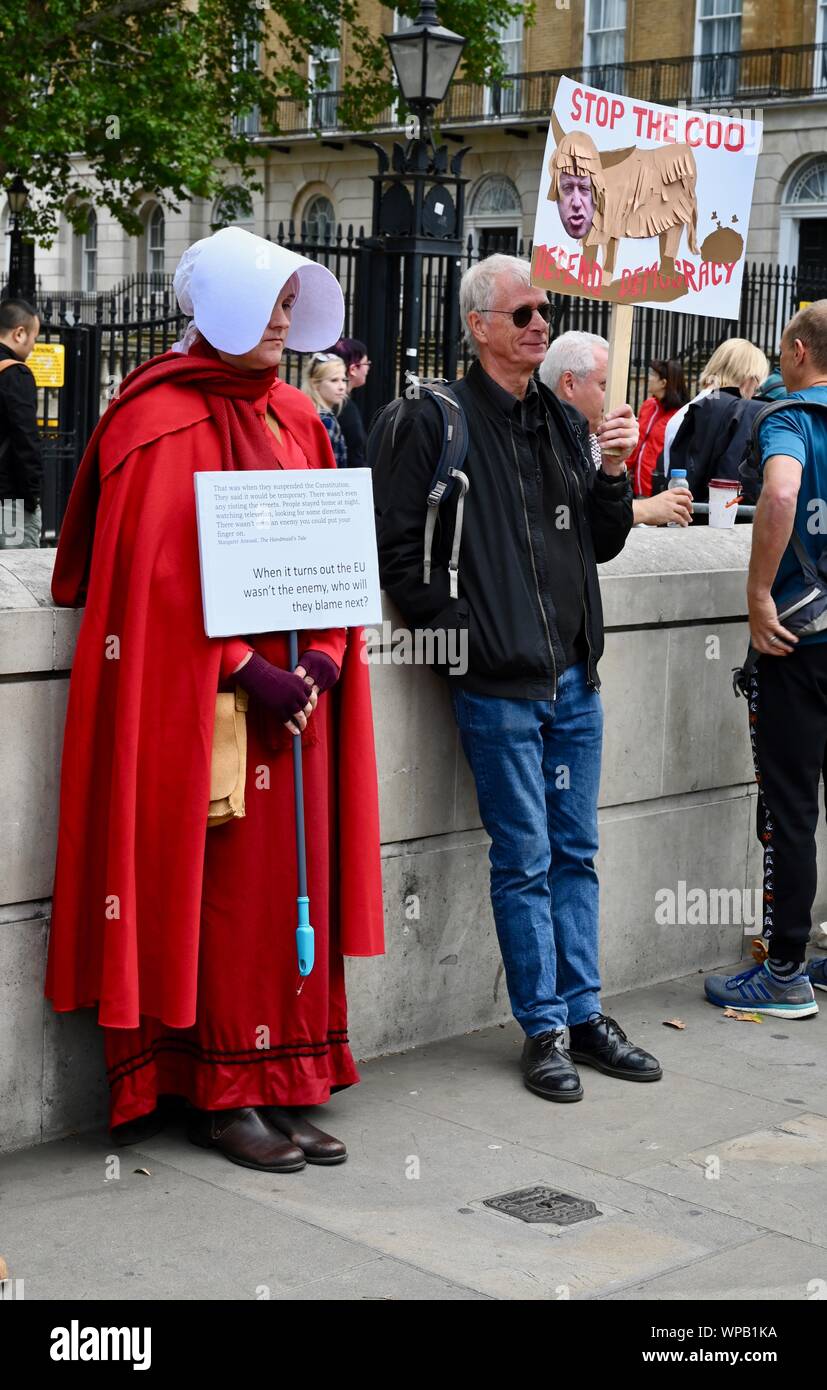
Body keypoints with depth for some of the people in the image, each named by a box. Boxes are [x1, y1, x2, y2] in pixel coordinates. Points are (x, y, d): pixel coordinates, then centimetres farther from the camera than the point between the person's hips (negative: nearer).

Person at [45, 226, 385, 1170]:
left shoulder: (296, 420, 14)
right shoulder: (164, 424, -8)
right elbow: (158, 570, -15)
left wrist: (322, 659, -4)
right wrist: (244, 674, -19)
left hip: (294, 697, 7)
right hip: (203, 702, -7)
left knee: (293, 883, 9)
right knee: (218, 890, -1)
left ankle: (279, 1086, 18)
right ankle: (219, 1094, 10)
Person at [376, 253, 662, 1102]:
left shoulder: (564, 421, 13)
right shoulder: (437, 422, -7)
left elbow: (601, 545, 16)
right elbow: (398, 547, -9)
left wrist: (613, 474, 0)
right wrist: (458, 630, -14)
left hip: (573, 678, 6)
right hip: (497, 682, -6)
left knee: (575, 854, 13)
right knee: (524, 860, 1)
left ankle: (583, 1014, 23)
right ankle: (543, 1028, 13)